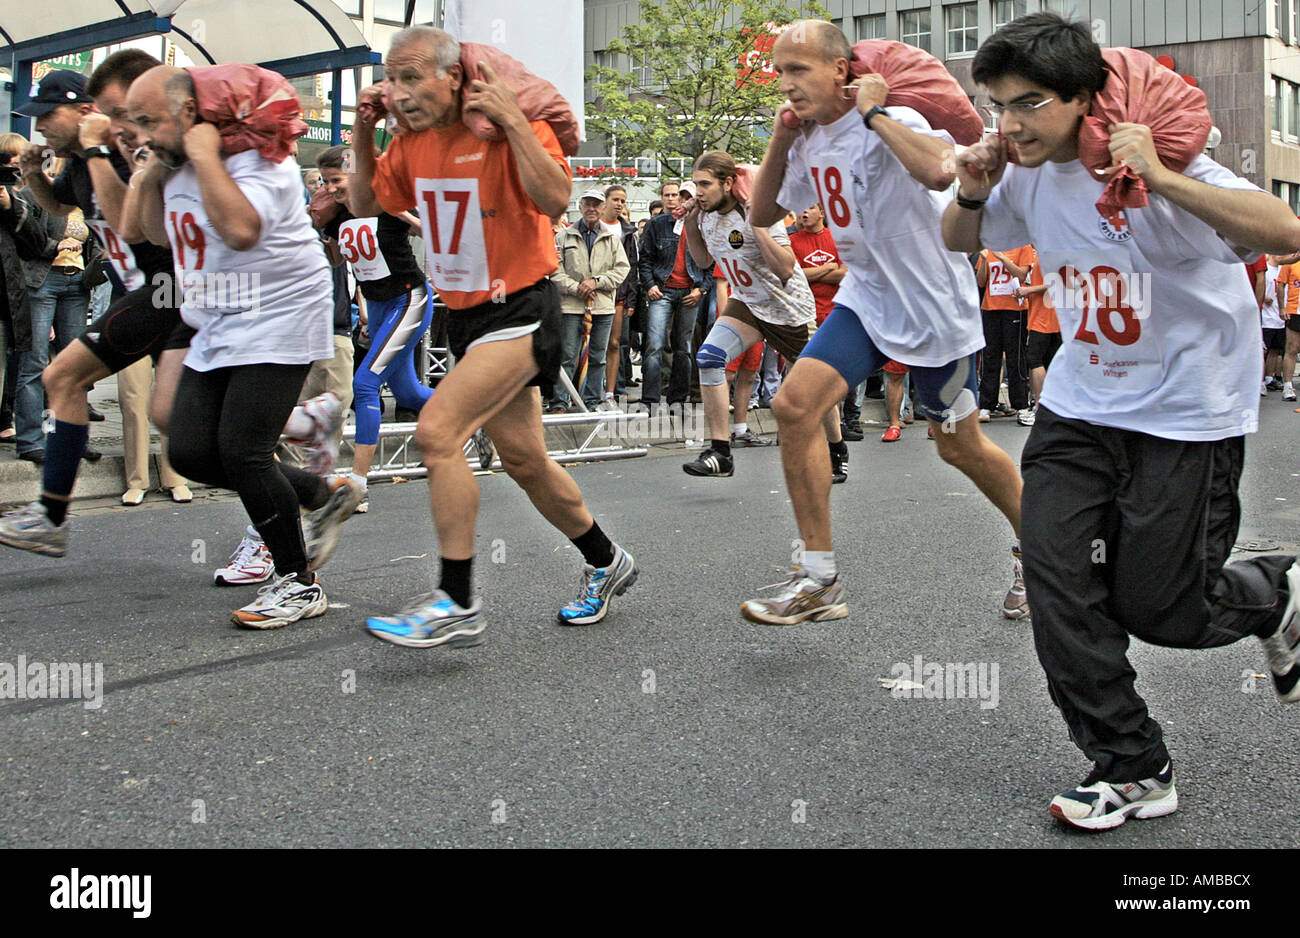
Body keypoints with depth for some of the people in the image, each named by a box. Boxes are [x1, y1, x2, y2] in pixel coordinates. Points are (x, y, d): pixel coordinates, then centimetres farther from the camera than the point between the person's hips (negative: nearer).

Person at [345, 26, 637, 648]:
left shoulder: (514, 128, -15)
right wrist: (363, 134, 5)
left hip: (520, 310, -8)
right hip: (463, 314, 8)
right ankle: (606, 563, 35)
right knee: (524, 460, 14)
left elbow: (554, 200, -30)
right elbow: (367, 204, 17)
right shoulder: (413, 142, 6)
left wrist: (511, 121, -29)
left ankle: (457, 604, -14)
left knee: (436, 430, -22)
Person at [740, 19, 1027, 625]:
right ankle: (819, 582, -6)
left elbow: (942, 171, -41)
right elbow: (761, 217, 15)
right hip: (866, 299, 6)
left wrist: (874, 113, -28)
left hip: (933, 304, -6)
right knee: (794, 405, -13)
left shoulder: (892, 123, -19)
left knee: (960, 448, 5)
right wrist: (779, 143, 1)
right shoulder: (809, 142, 5)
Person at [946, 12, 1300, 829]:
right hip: (1081, 407, 6)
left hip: (1187, 416, -6)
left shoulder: (1151, 164, -21)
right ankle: (1134, 771, 8)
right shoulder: (1030, 176, -1)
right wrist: (972, 195, -4)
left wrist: (1162, 179, -41)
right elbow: (961, 241, 18)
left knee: (1156, 609, 0)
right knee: (1058, 585, -5)